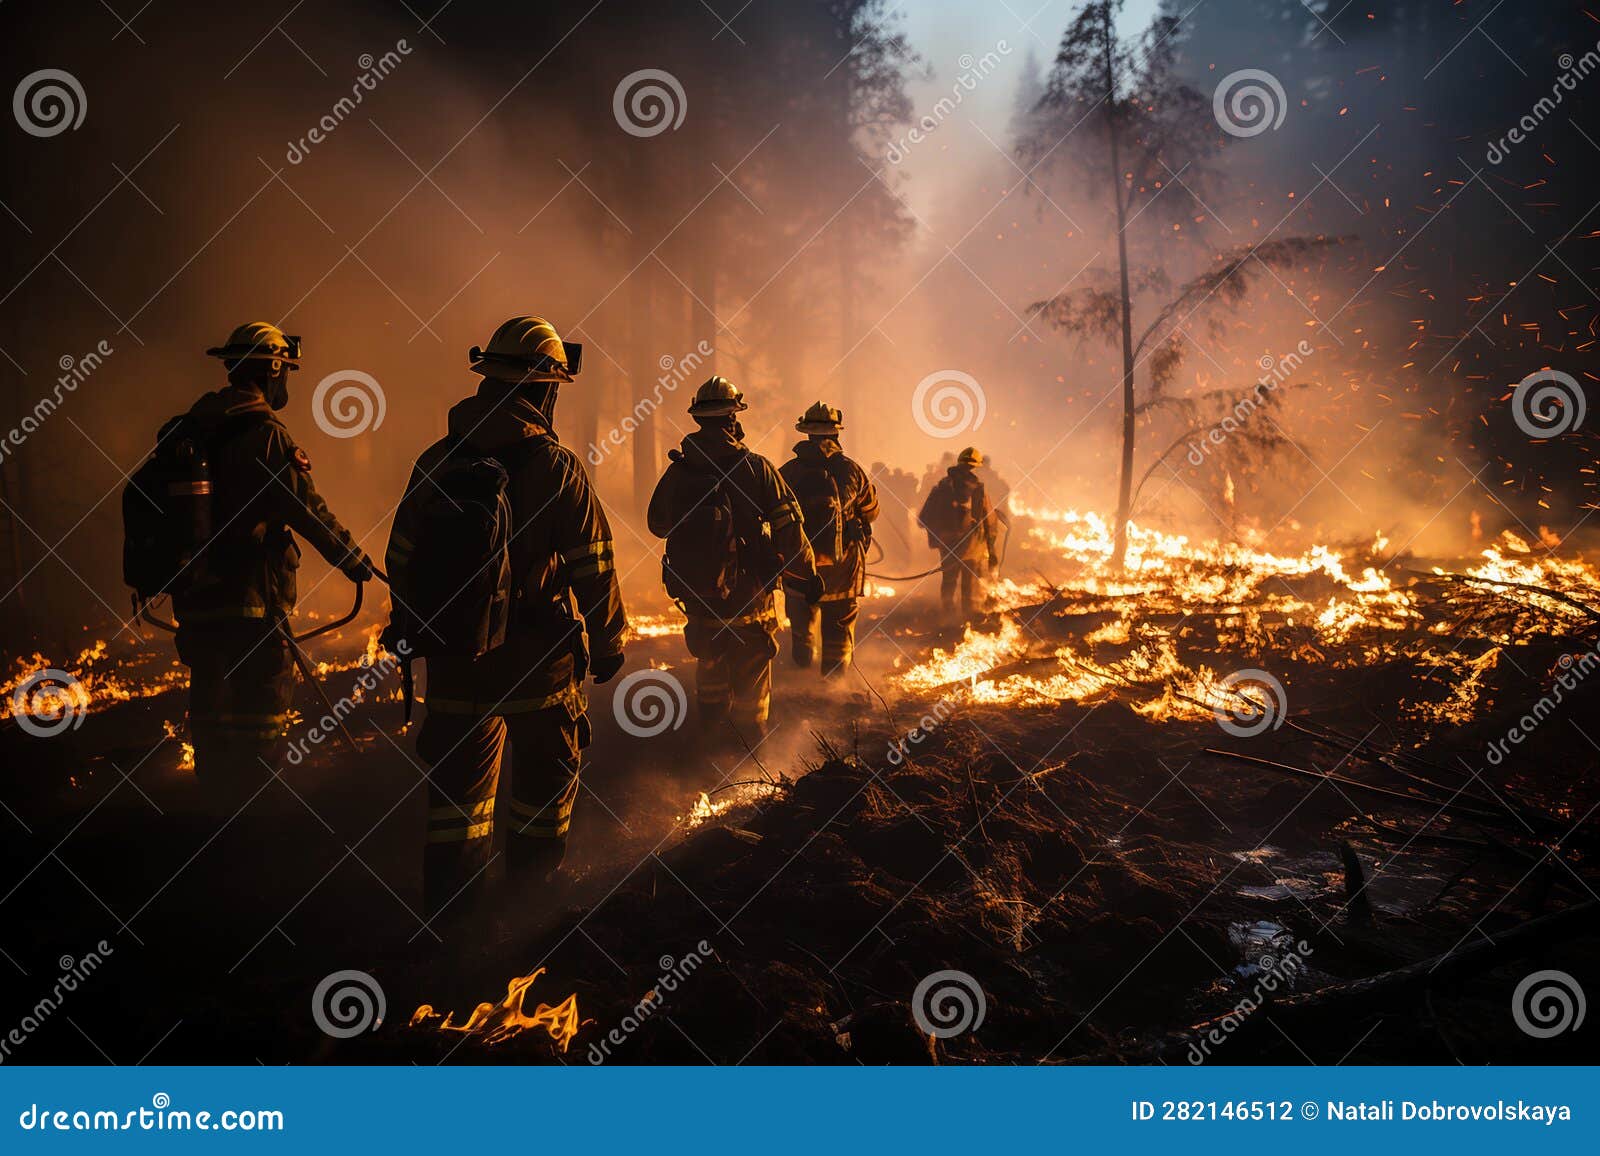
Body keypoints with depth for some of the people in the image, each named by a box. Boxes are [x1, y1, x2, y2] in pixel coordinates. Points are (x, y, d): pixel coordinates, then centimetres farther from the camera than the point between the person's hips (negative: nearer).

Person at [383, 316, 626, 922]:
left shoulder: (435, 463, 0)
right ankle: (532, 892, 25)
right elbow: (594, 570, -9)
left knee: (458, 783, 12)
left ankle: (448, 910, 15)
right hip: (539, 664, -3)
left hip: (453, 660, 3)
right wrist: (608, 645, 4)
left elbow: (402, 560, 8)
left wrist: (413, 630, 20)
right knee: (546, 777, 16)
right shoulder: (557, 467, -12)